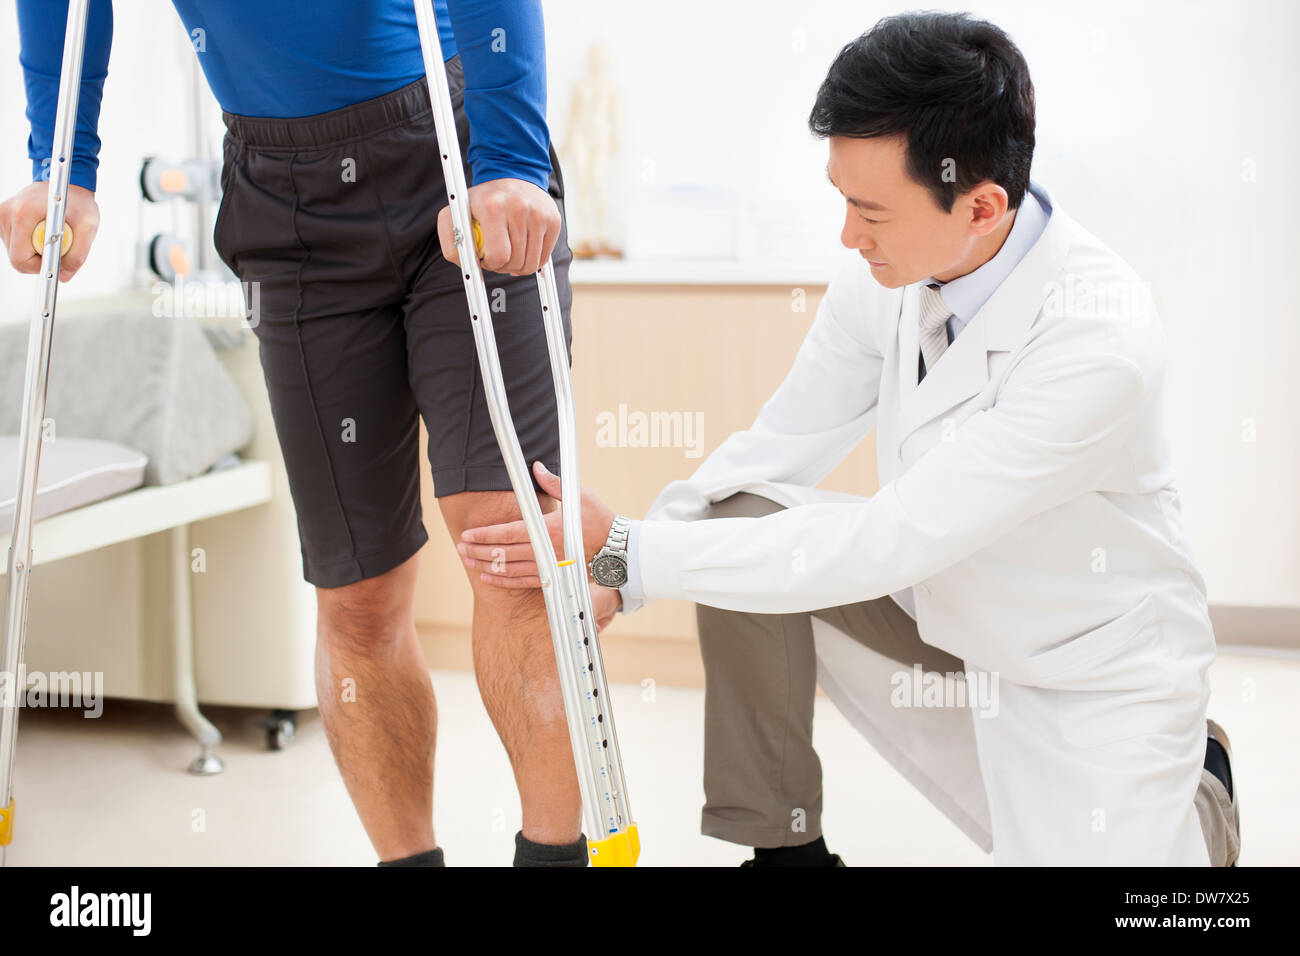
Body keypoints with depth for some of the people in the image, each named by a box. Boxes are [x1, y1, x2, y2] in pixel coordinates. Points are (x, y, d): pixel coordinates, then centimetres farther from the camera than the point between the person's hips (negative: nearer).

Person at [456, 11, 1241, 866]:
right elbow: (776, 452, -1)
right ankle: (783, 842, 1)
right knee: (740, 518, -16)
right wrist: (611, 577, -13)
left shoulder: (1101, 337, -33)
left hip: (1095, 666, -5)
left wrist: (629, 553, -30)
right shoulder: (888, 275, -13)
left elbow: (885, 545, -33)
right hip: (941, 611, 5)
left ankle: (1195, 791, 16)